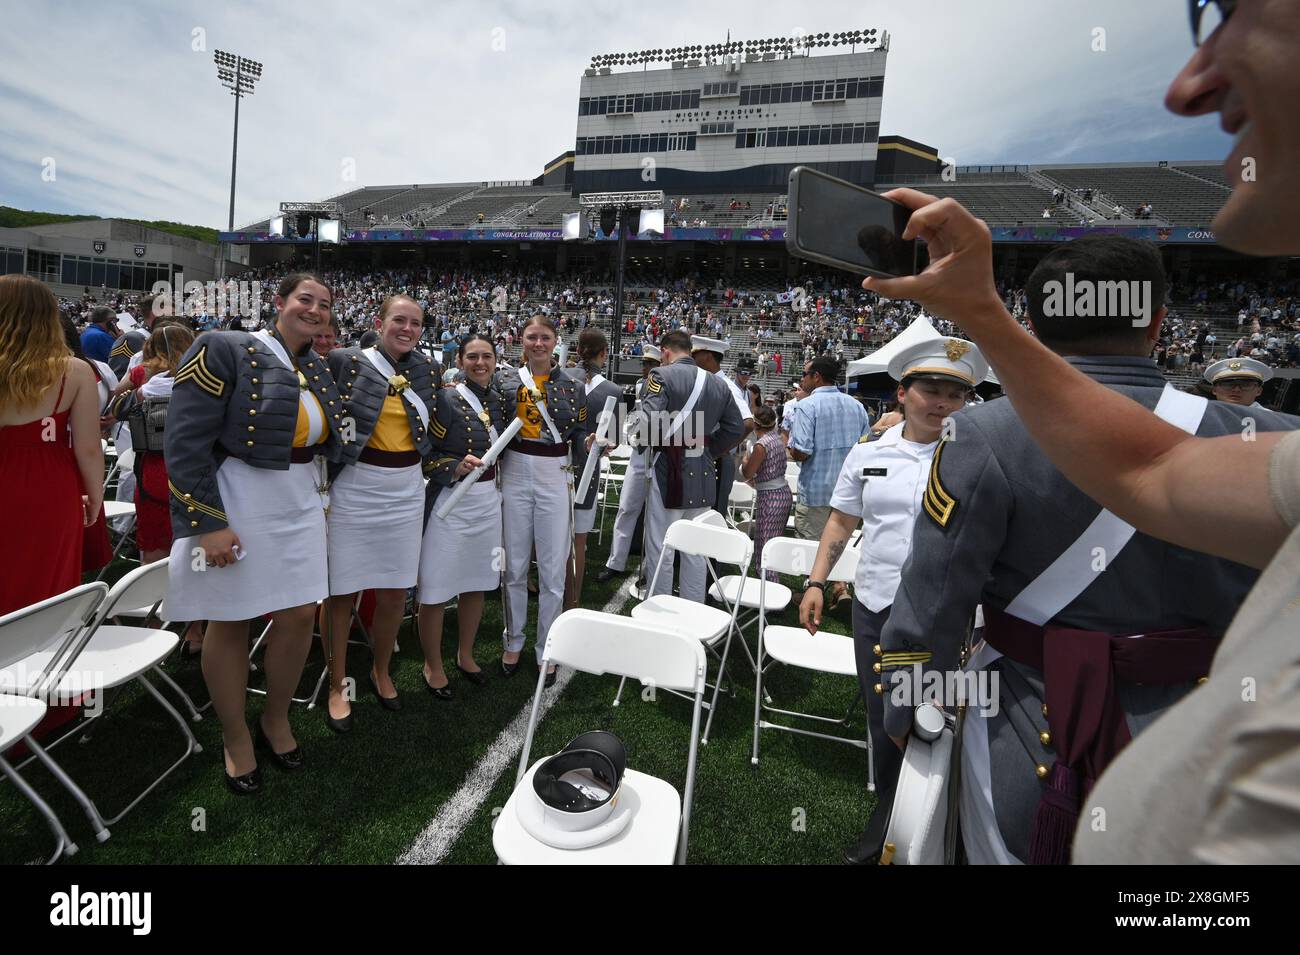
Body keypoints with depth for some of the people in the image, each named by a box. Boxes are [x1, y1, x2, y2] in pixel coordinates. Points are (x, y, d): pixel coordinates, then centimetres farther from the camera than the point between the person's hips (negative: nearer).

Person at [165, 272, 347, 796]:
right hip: (232, 502, -6)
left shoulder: (320, 368, 9)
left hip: (299, 502, 6)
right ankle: (235, 738, 27)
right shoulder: (223, 350, -11)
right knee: (229, 622, 7)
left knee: (300, 615, 7)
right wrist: (208, 522, -18)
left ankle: (276, 720, 31)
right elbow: (185, 440, -16)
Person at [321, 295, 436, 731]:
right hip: (354, 488, -4)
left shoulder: (425, 369, 8)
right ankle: (337, 687, 24)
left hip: (405, 491, 4)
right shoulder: (345, 361, -5)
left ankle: (381, 672, 33)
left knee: (395, 592, 10)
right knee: (343, 591, 4)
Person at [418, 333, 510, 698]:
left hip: (489, 501, 6)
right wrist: (456, 467, -26)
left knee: (477, 583, 16)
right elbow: (424, 454, -11)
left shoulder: (499, 401, 8)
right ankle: (433, 666, 24)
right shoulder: (446, 399, -10)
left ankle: (465, 656, 35)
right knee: (436, 589, 3)